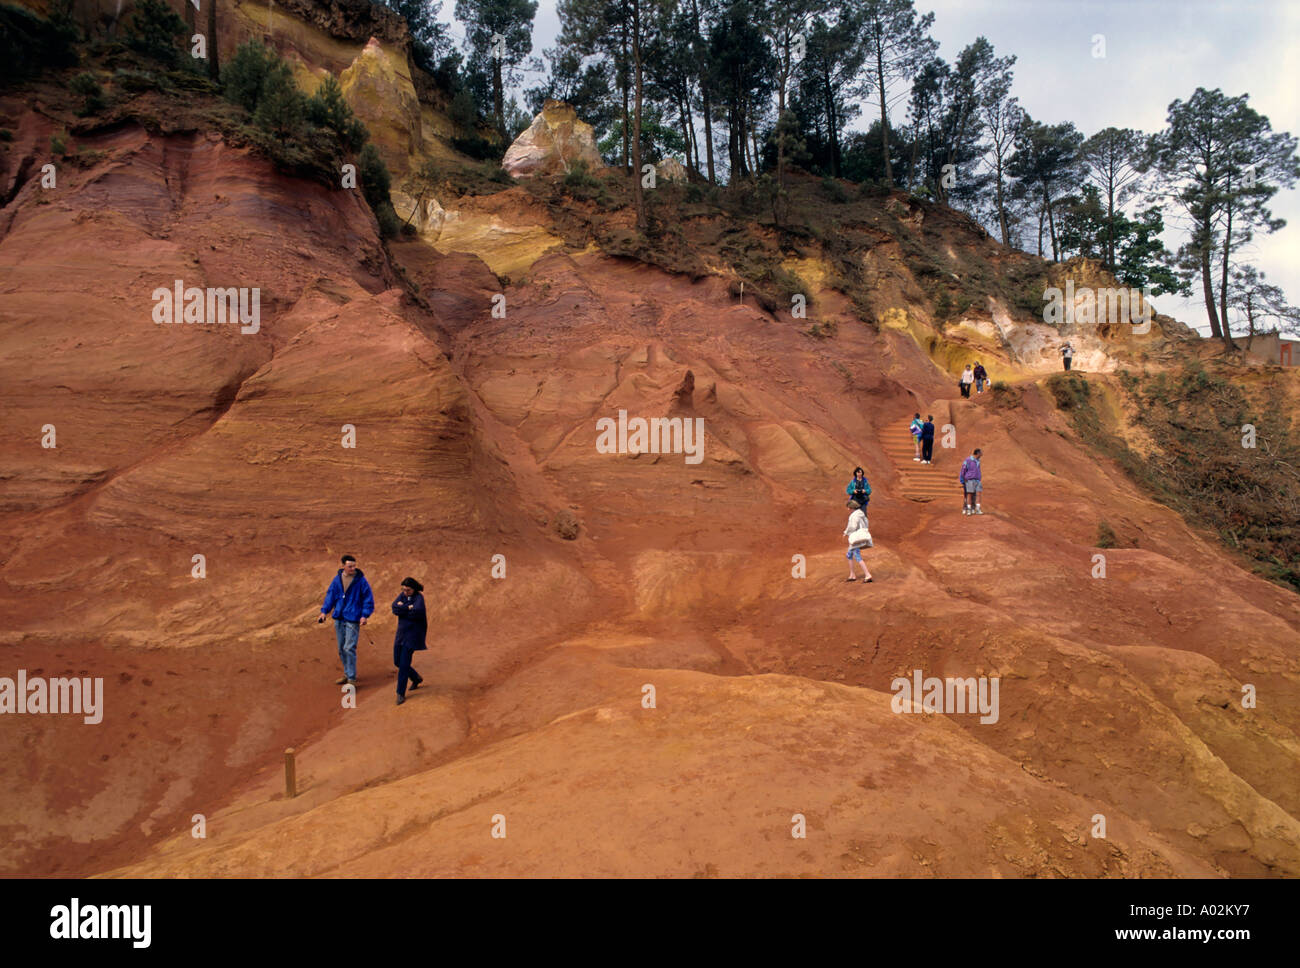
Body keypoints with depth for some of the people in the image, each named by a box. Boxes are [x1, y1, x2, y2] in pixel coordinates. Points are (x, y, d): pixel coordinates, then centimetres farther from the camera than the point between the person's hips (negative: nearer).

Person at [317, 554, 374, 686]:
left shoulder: (361, 580, -7)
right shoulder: (337, 579, 6)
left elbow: (368, 599, -4)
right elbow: (330, 595, 13)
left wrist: (365, 615, -14)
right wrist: (324, 611, 2)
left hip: (353, 619, -5)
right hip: (339, 619, 5)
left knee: (349, 648, -11)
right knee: (341, 649, 13)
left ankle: (352, 679, -4)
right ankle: (347, 674, 28)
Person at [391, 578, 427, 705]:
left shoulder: (419, 597, -14)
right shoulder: (402, 595, 3)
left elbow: (418, 611, -33)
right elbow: (394, 607, -13)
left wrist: (402, 609, -19)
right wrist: (409, 608, -22)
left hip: (413, 634, -7)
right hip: (401, 633, 7)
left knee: (404, 663, -8)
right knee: (397, 662, 13)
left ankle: (401, 693, 5)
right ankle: (416, 678, 37)